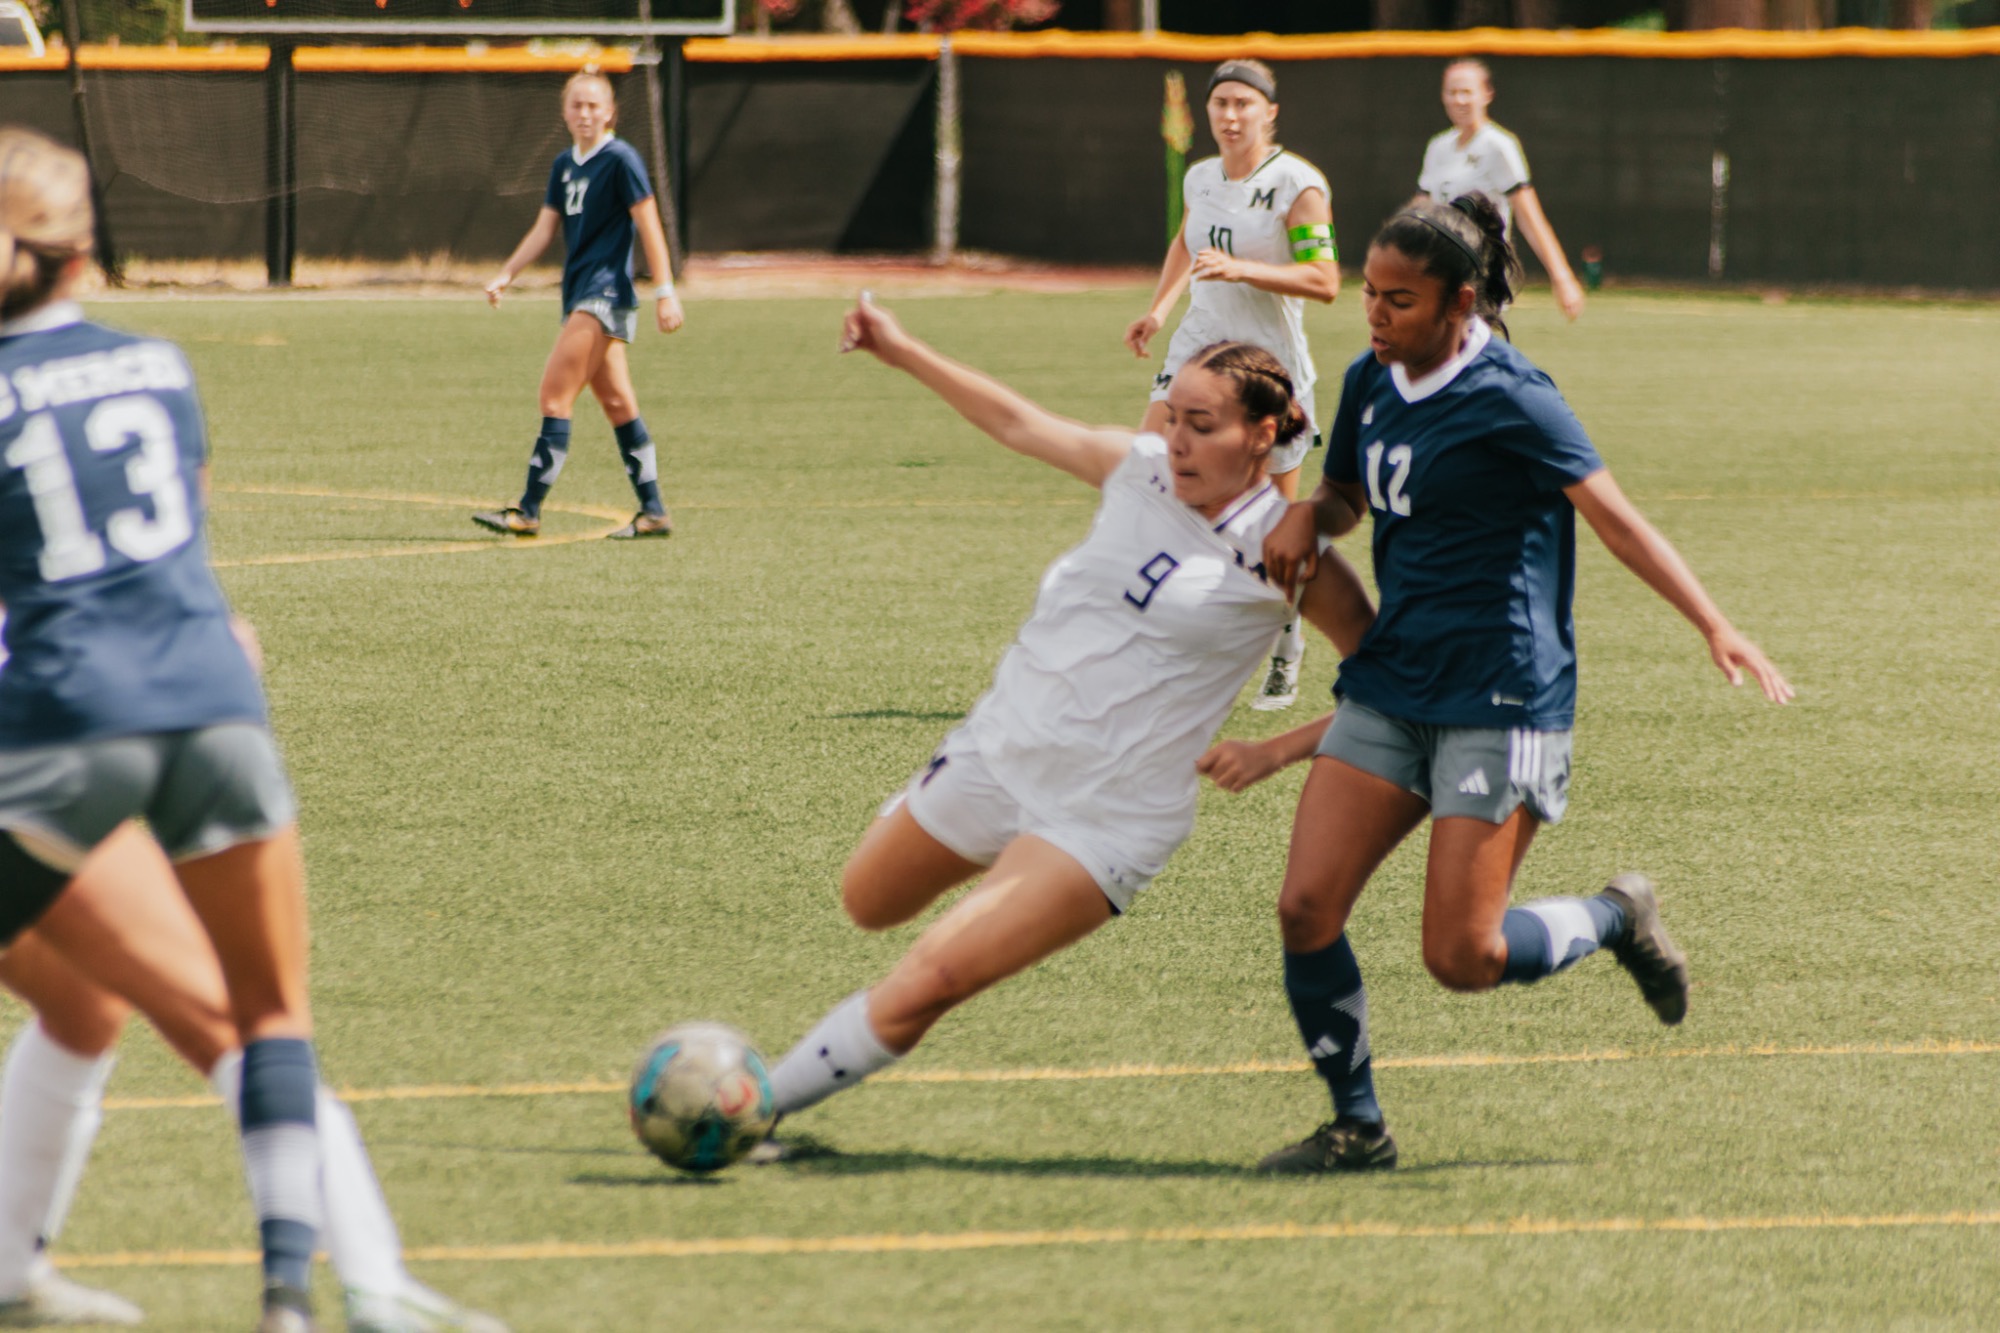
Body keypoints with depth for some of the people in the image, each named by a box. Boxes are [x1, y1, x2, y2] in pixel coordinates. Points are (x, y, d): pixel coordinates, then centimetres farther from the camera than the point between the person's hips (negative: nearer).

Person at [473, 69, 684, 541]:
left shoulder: (620, 159, -9)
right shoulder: (565, 166, 14)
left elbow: (648, 225, -10)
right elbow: (545, 228, 15)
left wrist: (665, 291, -14)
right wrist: (506, 275, 3)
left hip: (606, 293, -8)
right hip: (581, 294, 8)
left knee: (556, 392, -12)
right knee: (616, 402, 8)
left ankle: (529, 510, -13)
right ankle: (653, 511, 11)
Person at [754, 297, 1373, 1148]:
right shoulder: (1140, 469, 1)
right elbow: (1019, 423, 16)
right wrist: (901, 352, 16)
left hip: (1103, 816, -6)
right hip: (998, 749, 6)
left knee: (929, 984, -17)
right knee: (868, 905, 22)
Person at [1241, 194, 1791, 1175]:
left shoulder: (1507, 398, -13)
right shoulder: (1371, 381, 8)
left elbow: (1614, 516, -18)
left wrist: (1715, 628, -28)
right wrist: (1306, 515, 2)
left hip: (1499, 697, -7)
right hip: (1387, 685, 7)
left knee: (1463, 956, -10)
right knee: (1306, 908, -6)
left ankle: (1618, 919, 20)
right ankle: (1356, 1125, 11)